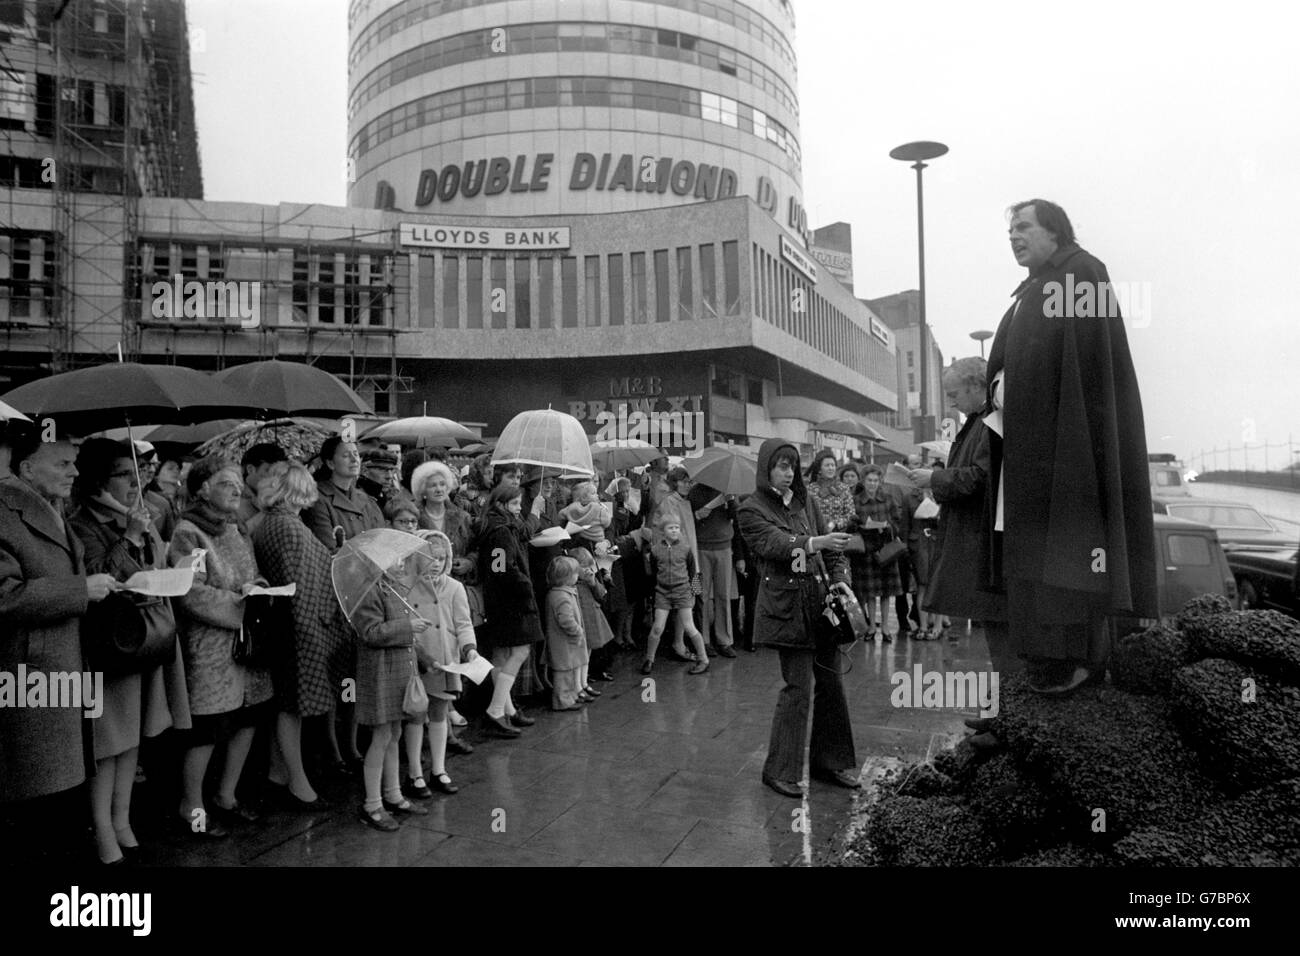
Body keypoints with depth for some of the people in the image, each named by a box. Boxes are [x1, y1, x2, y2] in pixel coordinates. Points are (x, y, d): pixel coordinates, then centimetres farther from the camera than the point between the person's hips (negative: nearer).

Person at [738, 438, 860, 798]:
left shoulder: (805, 501, 13)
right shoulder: (752, 510, -3)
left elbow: (829, 548, 14)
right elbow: (776, 543, -19)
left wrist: (839, 578, -2)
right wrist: (817, 542, -32)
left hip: (818, 598, 6)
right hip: (785, 605, -6)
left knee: (830, 681, 9)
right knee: (798, 686, -6)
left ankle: (829, 761, 25)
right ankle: (779, 770, 8)